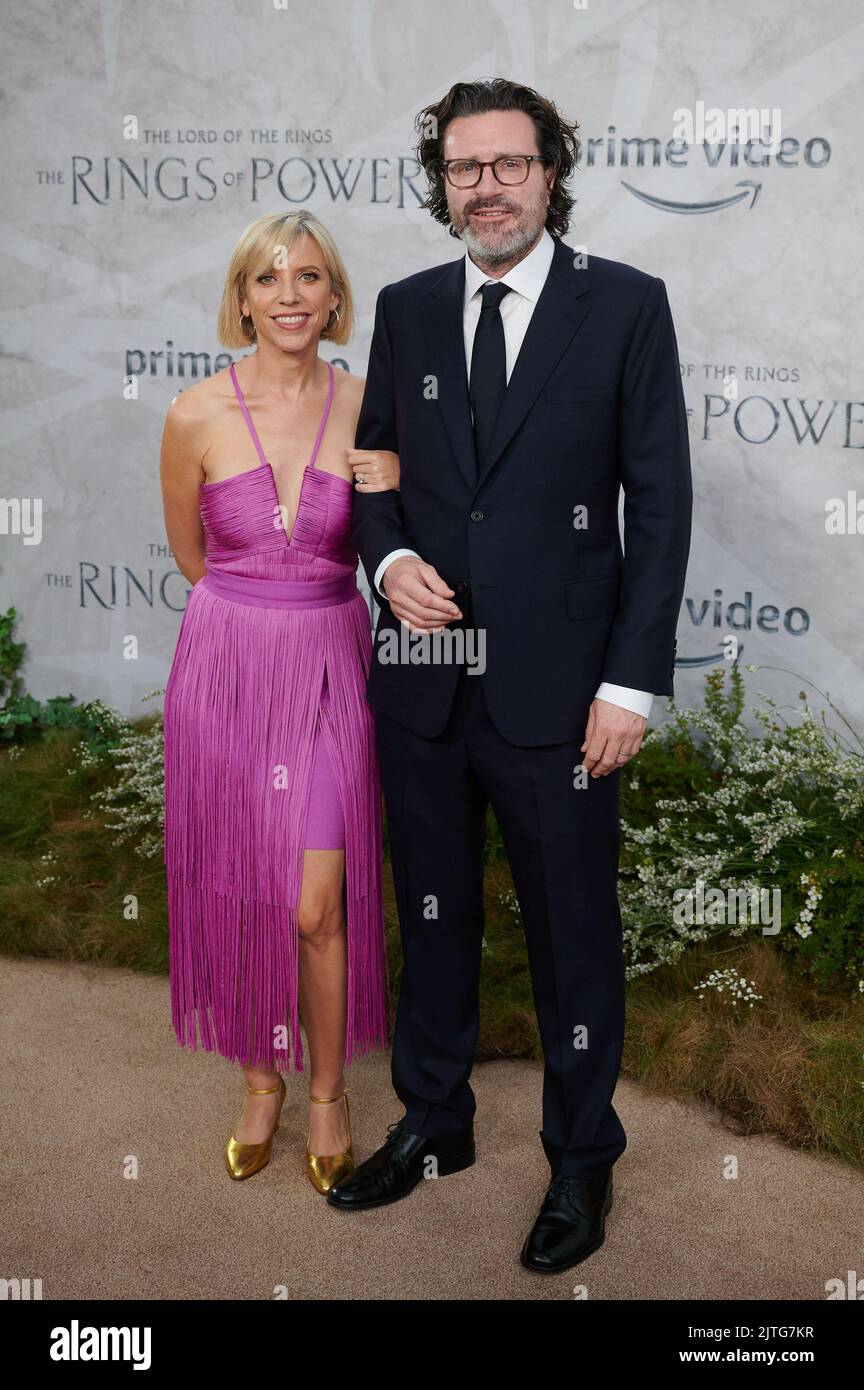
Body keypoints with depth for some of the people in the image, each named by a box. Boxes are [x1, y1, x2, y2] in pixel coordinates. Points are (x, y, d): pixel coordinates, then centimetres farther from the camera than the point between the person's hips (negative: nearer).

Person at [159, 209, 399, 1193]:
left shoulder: (368, 408, -2)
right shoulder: (197, 415, -5)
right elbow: (189, 552, 9)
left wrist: (396, 493, -12)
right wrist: (260, 606, 11)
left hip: (330, 669, 0)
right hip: (226, 666, 0)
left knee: (316, 908, 0)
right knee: (238, 893, 10)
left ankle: (327, 1092, 24)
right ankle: (261, 1077, 33)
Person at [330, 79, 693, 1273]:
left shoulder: (626, 305, -3)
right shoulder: (405, 310, 8)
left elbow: (660, 500, -5)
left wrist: (631, 681, -10)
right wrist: (389, 559, -7)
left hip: (558, 686, -3)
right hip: (422, 681, 4)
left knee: (574, 933, 9)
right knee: (432, 916, 17)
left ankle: (582, 1160, 30)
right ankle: (434, 1124, 38)